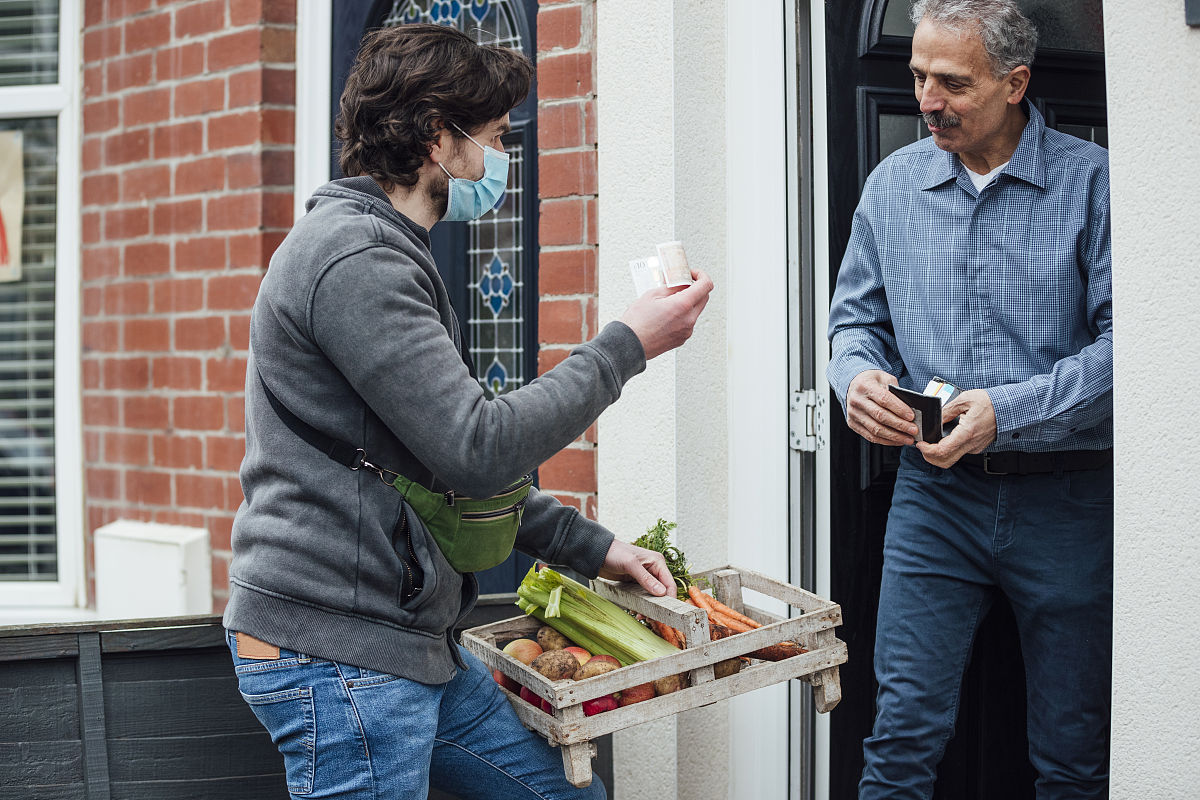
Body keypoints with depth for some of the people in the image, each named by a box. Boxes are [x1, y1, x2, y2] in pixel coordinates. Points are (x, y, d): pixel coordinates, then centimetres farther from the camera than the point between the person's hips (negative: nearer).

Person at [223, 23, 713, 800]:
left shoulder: (386, 254, 19)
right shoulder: (354, 257, -16)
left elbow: (460, 467, 23)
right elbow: (479, 449, -22)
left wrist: (590, 546, 19)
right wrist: (625, 348, -12)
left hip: (412, 642, 10)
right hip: (338, 653, -10)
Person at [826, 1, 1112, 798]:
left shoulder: (1090, 181, -6)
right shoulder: (893, 184, 7)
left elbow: (1123, 343, -11)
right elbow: (857, 317, 16)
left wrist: (1007, 411, -21)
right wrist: (858, 376, -7)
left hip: (1066, 494, -2)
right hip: (935, 491, 2)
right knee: (904, 733, -2)